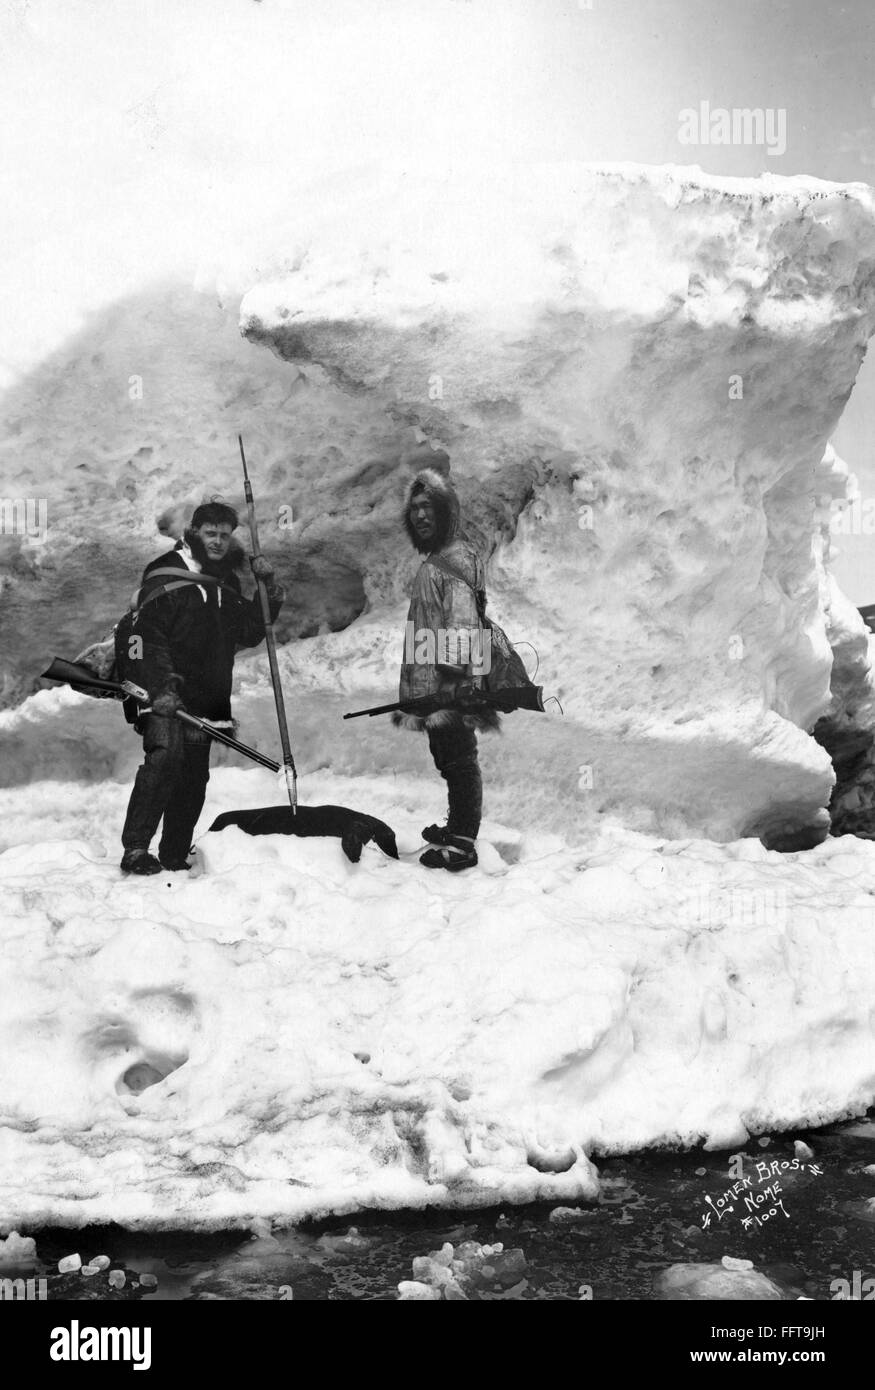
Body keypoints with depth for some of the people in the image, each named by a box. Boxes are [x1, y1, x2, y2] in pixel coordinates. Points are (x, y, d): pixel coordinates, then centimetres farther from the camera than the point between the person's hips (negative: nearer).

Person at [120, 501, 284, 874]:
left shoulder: (227, 585, 18)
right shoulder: (166, 574, -4)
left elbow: (249, 634, 16)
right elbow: (147, 636, -12)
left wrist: (267, 593, 3)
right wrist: (162, 685, -23)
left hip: (206, 700, 7)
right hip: (166, 694, -7)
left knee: (193, 778, 6)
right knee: (165, 759, -25)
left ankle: (174, 859, 14)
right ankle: (135, 850, -23)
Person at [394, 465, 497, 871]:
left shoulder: (456, 561, -14)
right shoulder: (434, 560, 18)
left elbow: (462, 626, -22)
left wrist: (451, 679, -26)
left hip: (451, 688, -10)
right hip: (432, 688, 10)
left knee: (459, 761, -3)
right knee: (449, 760, 19)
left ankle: (462, 845, 3)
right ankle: (456, 828, 32)